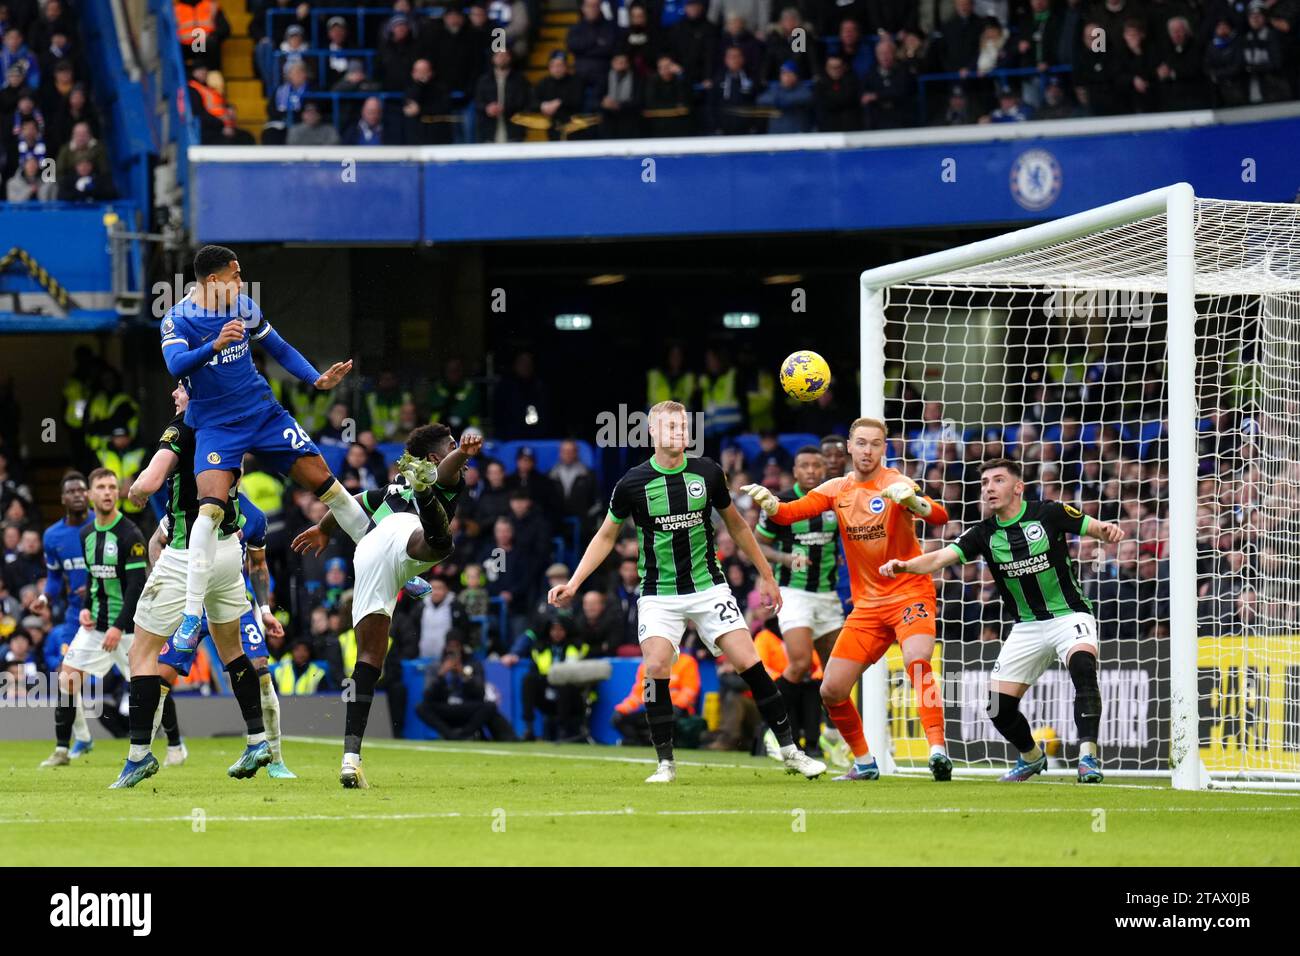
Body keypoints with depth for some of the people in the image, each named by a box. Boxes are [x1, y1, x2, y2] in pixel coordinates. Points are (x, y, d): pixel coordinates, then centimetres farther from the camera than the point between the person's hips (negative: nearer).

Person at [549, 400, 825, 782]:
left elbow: (735, 525, 13)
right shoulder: (633, 483, -7)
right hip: (659, 595, -1)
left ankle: (789, 750, 2)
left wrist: (766, 574, 16)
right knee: (656, 668, -19)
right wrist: (573, 583, -2)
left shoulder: (707, 473, -2)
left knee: (749, 662, -8)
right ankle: (665, 763, -6)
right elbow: (606, 536, 6)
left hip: (709, 587, 1)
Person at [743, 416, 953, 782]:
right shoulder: (837, 490, 6)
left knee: (917, 662, -33)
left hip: (910, 595, -6)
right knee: (832, 691, 2)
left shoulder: (895, 484, -10)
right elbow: (788, 513, -2)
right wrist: (768, 502, -25)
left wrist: (912, 500, -46)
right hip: (867, 604, 6)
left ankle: (938, 751, -37)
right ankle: (864, 763, 22)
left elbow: (939, 517, -25)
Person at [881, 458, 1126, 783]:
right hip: (1027, 627, 4)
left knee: (1082, 666, -35)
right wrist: (904, 565, -31)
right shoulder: (984, 534, -1)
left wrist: (1108, 531, -25)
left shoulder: (1048, 514, -8)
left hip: (1069, 616, -4)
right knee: (1000, 707, 0)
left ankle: (1088, 756, -32)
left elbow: (1093, 528, -1)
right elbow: (940, 558, -13)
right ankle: (1031, 757, 30)